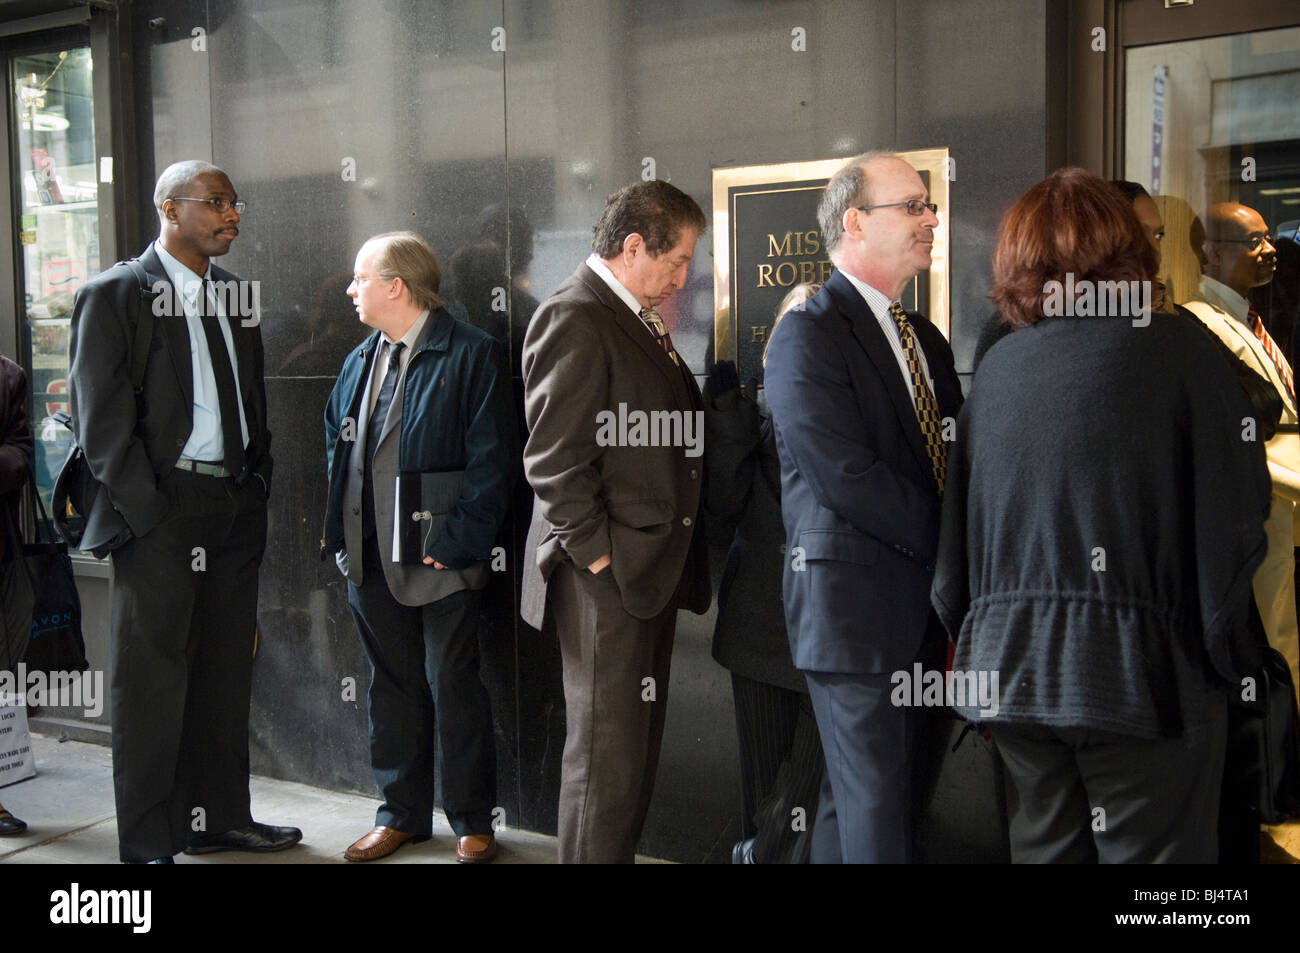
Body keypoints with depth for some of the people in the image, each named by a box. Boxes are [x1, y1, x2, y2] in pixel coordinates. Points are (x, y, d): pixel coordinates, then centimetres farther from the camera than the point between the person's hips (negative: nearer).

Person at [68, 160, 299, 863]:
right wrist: (148, 509, -13)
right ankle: (148, 845, 12)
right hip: (161, 510, -6)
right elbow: (100, 418, -9)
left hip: (236, 510, 6)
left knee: (225, 672, 12)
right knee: (152, 679, 1)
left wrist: (256, 487, 11)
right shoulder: (114, 294, -5)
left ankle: (219, 819, 25)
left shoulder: (235, 295, 14)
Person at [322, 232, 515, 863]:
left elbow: (492, 461, -13)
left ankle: (471, 824, 16)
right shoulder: (360, 361, 14)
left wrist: (455, 541, -16)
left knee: (452, 687, 2)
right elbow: (337, 447, 22)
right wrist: (343, 532, 12)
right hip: (369, 561, 7)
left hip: (438, 558, -7)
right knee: (393, 686, 15)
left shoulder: (470, 354, -9)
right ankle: (402, 814, 28)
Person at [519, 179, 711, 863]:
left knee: (636, 748, 17)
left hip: (651, 570, 10)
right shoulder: (573, 316, -14)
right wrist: (598, 554, -17)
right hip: (609, 576, -10)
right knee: (605, 755, -1)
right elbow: (554, 460, -19)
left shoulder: (639, 321, 17)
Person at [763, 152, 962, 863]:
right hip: (852, 599, -7)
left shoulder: (925, 339, 16)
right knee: (874, 804, -2)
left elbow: (951, 460, 14)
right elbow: (846, 478, -19)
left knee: (856, 795, 15)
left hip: (922, 608, 8)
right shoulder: (808, 336, -11)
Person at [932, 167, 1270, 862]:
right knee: (1150, 853, 5)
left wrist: (968, 639, 19)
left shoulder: (996, 367, 6)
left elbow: (955, 528, 8)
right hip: (1142, 669, -5)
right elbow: (1233, 524, -8)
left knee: (1043, 849, 15)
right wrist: (1228, 660, 5)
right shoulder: (1177, 348, -6)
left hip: (1011, 667, 5)